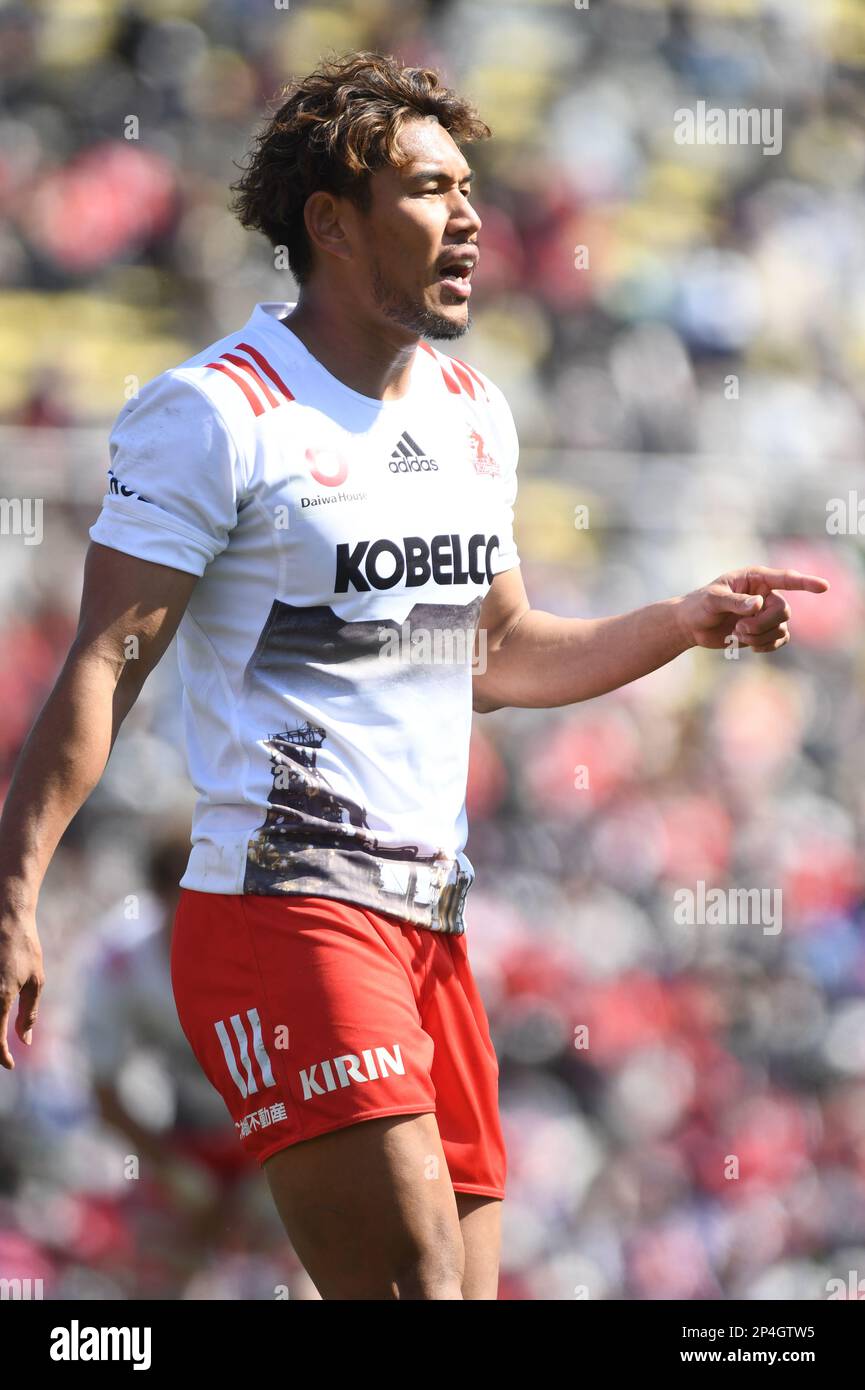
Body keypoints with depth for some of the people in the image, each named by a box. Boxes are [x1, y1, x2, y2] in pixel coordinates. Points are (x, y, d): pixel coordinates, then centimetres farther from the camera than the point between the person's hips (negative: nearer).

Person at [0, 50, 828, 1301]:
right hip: (279, 909, -8)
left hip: (431, 919, 8)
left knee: (471, 1279, 4)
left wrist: (690, 622, 15)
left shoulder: (475, 413, 15)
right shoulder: (218, 414, -8)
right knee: (416, 1284, -18)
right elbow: (104, 665, -12)